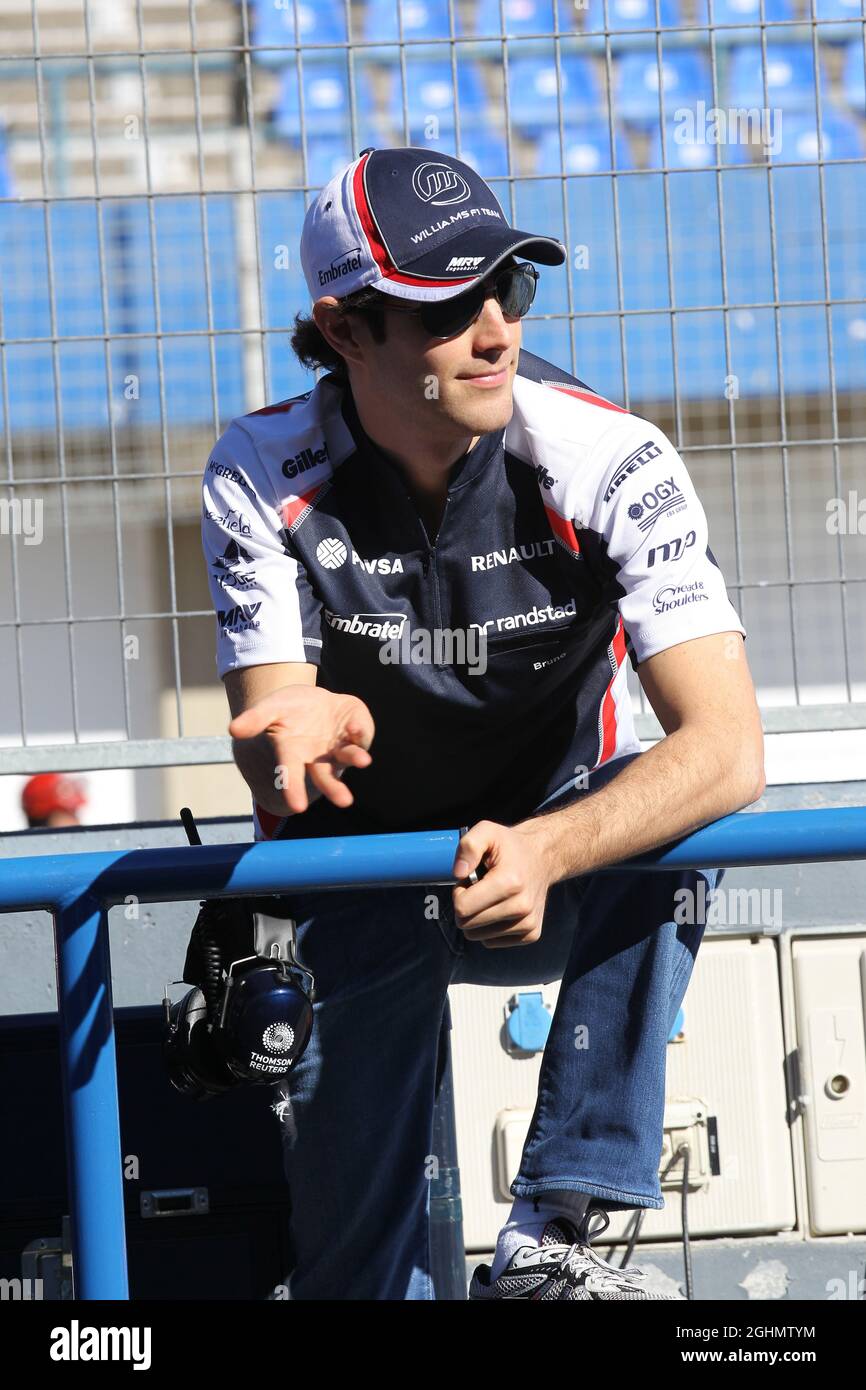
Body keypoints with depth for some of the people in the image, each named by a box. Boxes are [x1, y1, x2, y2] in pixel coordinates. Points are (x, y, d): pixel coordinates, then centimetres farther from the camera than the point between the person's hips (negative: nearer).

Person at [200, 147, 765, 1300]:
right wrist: (295, 733, -47)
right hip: (360, 885, 0)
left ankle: (552, 1236, -30)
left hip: (559, 874, 0)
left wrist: (543, 852, -48)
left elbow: (728, 748, -30)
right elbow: (272, 758, -20)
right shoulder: (264, 476, -15)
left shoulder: (610, 461, -21)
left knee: (669, 816, -32)